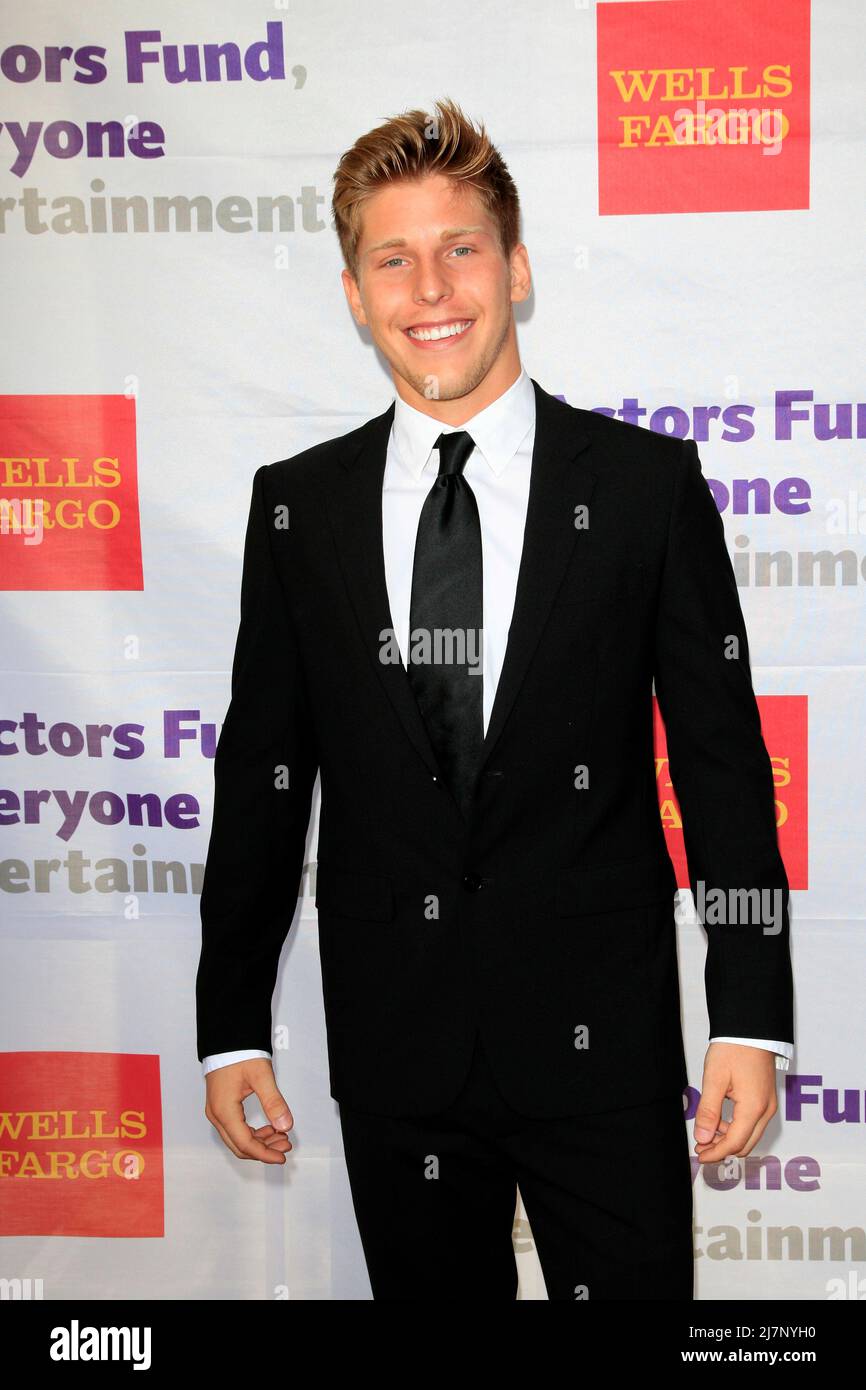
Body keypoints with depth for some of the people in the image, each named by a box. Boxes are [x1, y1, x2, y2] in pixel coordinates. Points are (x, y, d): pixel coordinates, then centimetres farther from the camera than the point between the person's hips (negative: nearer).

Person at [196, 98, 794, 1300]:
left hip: (601, 1036, -2)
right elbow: (262, 772, 6)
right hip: (395, 1046, 2)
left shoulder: (647, 482, -3)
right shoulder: (298, 505, 3)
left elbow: (724, 759, -2)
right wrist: (231, 1025, 5)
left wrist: (751, 1016, -5)